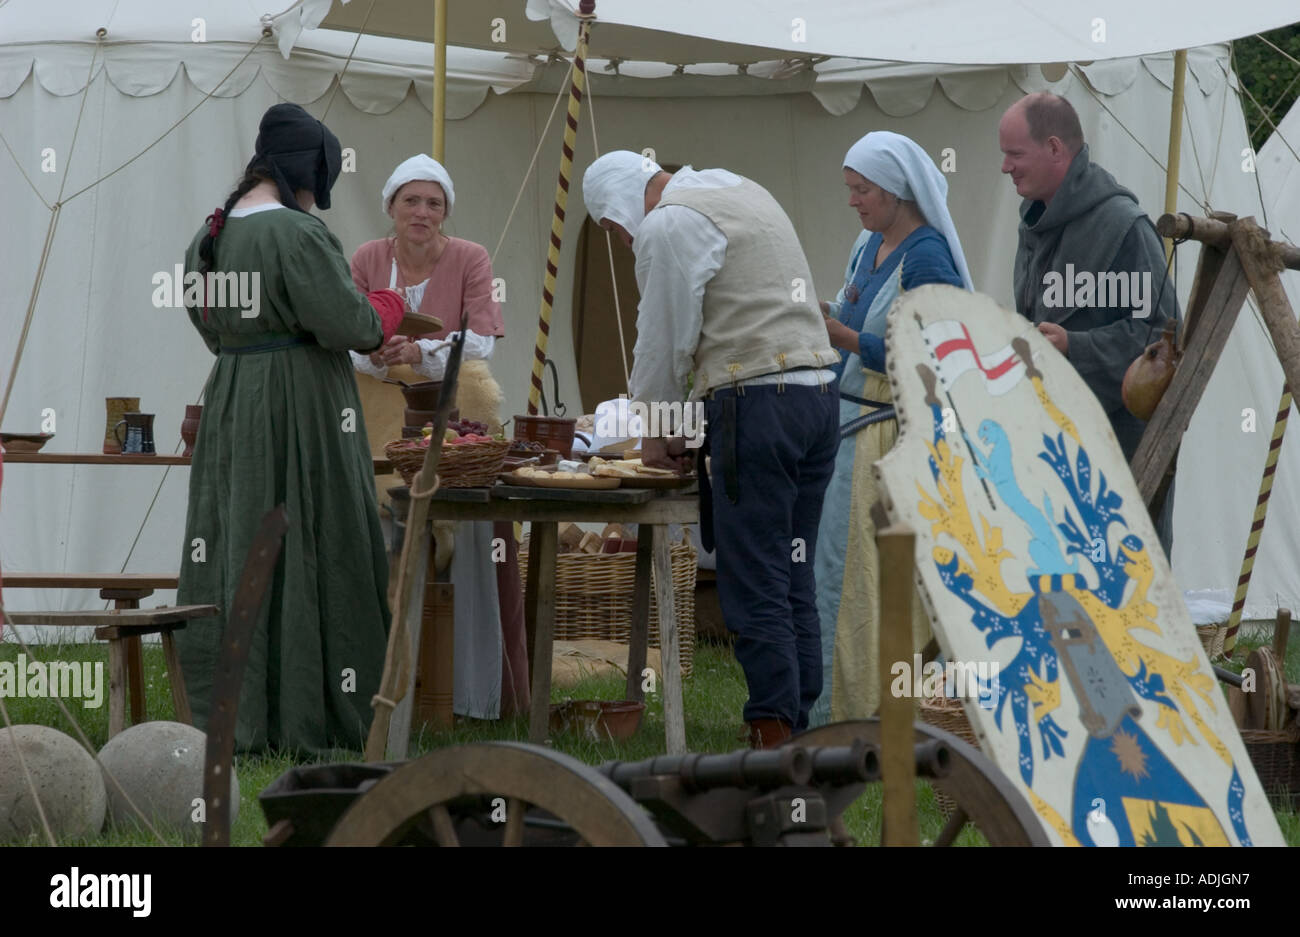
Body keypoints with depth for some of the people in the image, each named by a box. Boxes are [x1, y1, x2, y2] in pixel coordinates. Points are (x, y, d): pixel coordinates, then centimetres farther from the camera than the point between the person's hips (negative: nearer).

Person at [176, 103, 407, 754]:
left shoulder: (210, 236, 10)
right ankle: (302, 722, 1)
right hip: (303, 406, -8)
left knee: (234, 548, 9)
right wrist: (387, 311, 3)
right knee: (306, 557, -2)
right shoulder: (297, 233, -16)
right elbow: (348, 323, -17)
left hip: (229, 402, 8)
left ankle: (222, 716, 10)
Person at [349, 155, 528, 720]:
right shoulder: (367, 260, 5)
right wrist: (379, 355, -25)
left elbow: (481, 342, -10)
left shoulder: (470, 260, -1)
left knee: (468, 541, -8)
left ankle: (475, 691, -3)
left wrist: (421, 353, -26)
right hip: (383, 417, 2)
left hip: (454, 413, -1)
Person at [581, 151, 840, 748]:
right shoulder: (738, 190, 23)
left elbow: (667, 338, -1)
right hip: (818, 389, 9)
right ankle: (794, 732, 10)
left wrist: (654, 432, 13)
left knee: (754, 591, -7)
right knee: (793, 586, 10)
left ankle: (774, 747, -9)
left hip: (757, 403, -9)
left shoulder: (668, 224, -6)